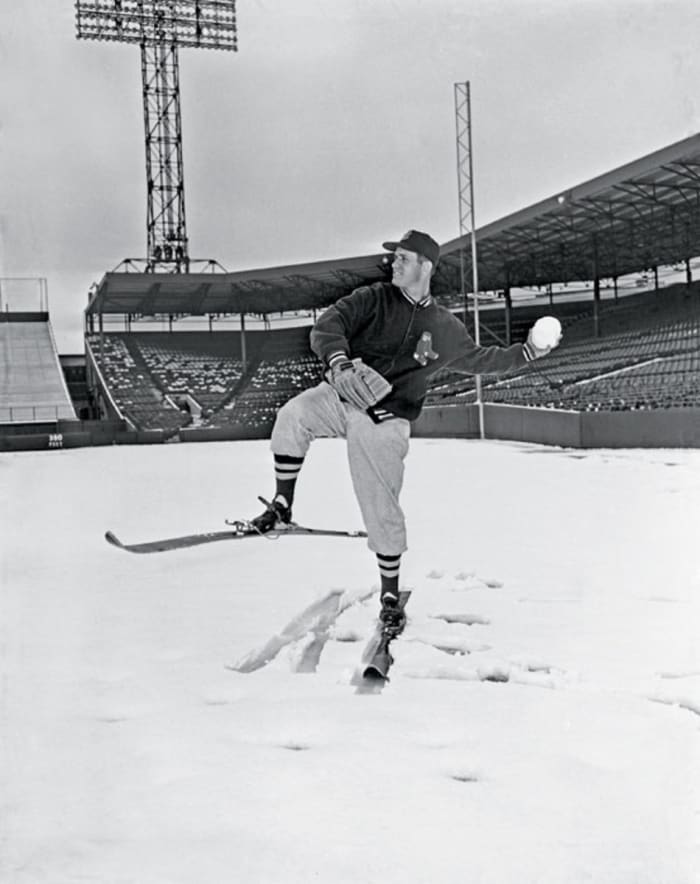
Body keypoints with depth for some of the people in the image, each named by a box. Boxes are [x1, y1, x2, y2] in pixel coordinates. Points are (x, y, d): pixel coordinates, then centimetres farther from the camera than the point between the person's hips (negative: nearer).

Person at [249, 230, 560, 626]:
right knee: (294, 415, -31)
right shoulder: (374, 298, 0)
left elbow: (478, 359, 25)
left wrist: (526, 352, 18)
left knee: (382, 509, -2)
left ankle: (390, 592, 18)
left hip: (385, 420, 0)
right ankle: (282, 507, -14)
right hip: (340, 396, 0)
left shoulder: (446, 329, 6)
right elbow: (328, 324, -14)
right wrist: (338, 362, -34)